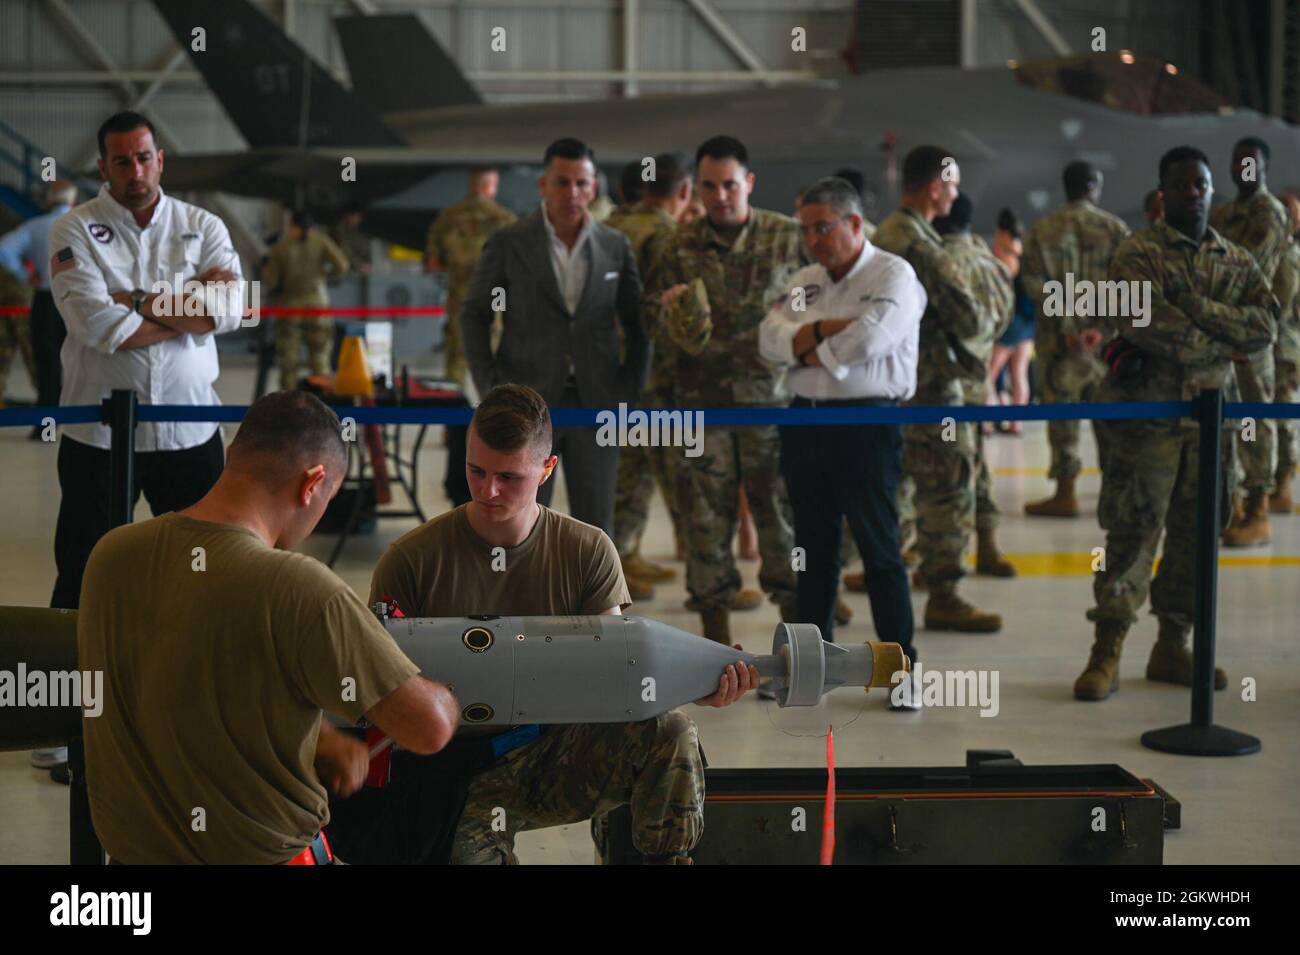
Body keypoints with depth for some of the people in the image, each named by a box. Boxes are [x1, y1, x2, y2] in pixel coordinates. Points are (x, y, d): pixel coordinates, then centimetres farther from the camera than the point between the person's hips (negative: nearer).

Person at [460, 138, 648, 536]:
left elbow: (638, 323, 13)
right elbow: (474, 316, 5)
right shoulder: (507, 243, -1)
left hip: (596, 405, 2)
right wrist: (489, 387, -4)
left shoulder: (615, 246, 5)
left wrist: (631, 388, 4)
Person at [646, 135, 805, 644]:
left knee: (780, 506, 2)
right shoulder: (682, 246, 4)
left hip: (771, 392, -1)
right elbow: (651, 312, 9)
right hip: (704, 397, 1)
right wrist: (672, 318, -12)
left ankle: (795, 613, 14)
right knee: (708, 511, 5)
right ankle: (715, 620, 14)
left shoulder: (788, 237, 0)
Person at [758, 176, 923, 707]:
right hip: (805, 422, 6)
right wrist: (830, 329, -14)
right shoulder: (804, 283, 15)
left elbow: (869, 340, -21)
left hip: (866, 424, -6)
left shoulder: (893, 276, -5)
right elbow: (770, 340, 1)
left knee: (879, 548, -3)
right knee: (814, 548, 13)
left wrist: (806, 347, -6)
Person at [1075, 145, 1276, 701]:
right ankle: (1106, 652, 0)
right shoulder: (1138, 253, -3)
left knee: (1197, 534, 8)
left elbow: (1265, 326, -3)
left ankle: (1173, 645, 19)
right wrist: (1222, 347, -11)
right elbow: (1146, 321, -20)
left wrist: (1197, 308, -15)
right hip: (1147, 412, -5)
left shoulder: (1236, 262, 13)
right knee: (1132, 533, -6)